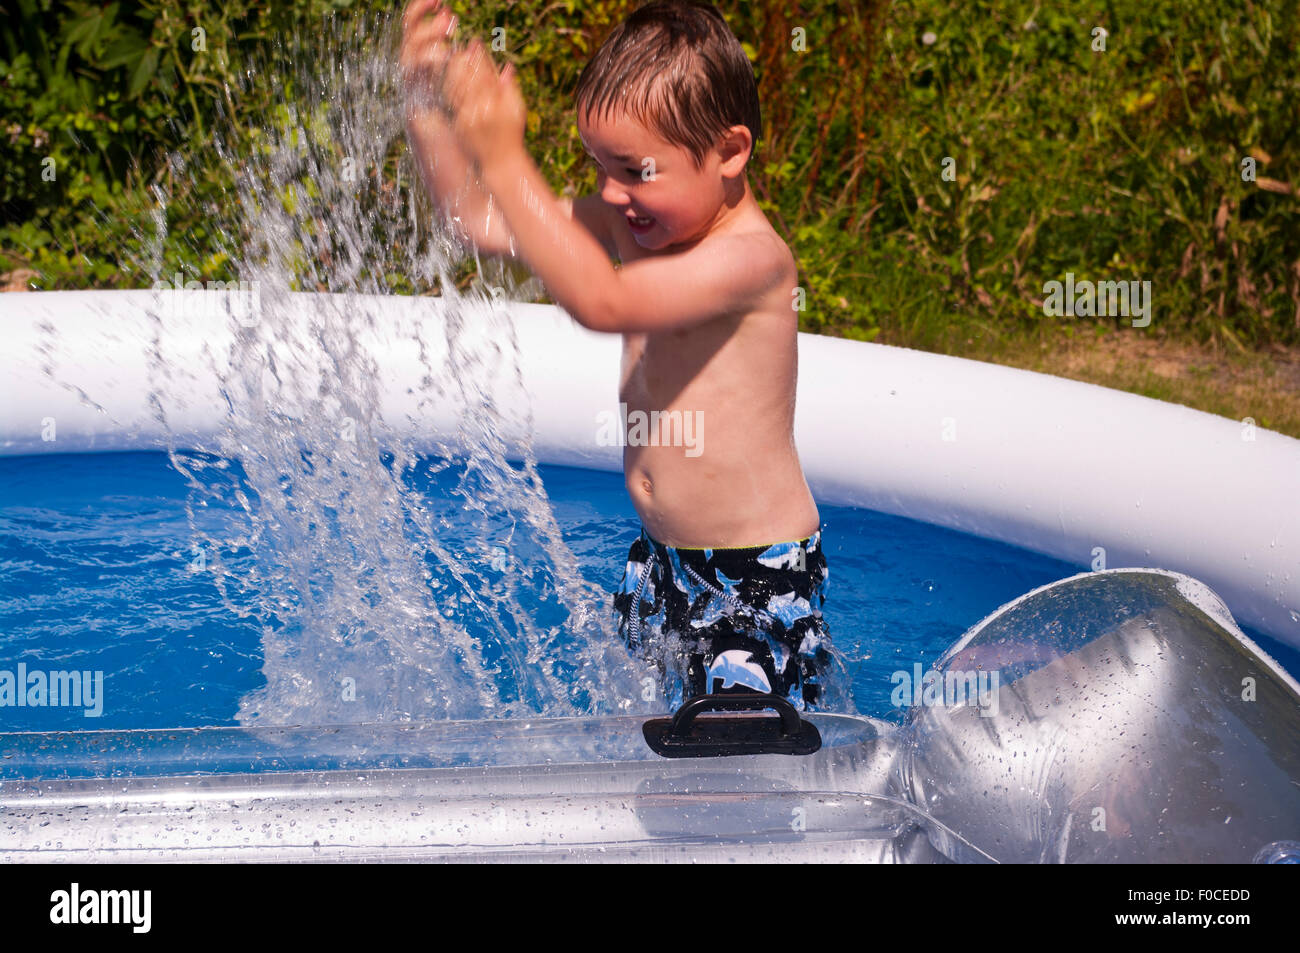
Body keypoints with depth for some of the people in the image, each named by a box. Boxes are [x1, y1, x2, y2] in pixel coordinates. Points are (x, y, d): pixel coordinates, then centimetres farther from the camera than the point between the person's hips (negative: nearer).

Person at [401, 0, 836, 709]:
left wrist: (504, 160, -39)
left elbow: (602, 301, -37)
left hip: (759, 577, -8)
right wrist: (425, 104, -9)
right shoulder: (633, 224, 1)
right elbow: (479, 221, 5)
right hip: (660, 561, 8)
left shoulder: (753, 257, -25)